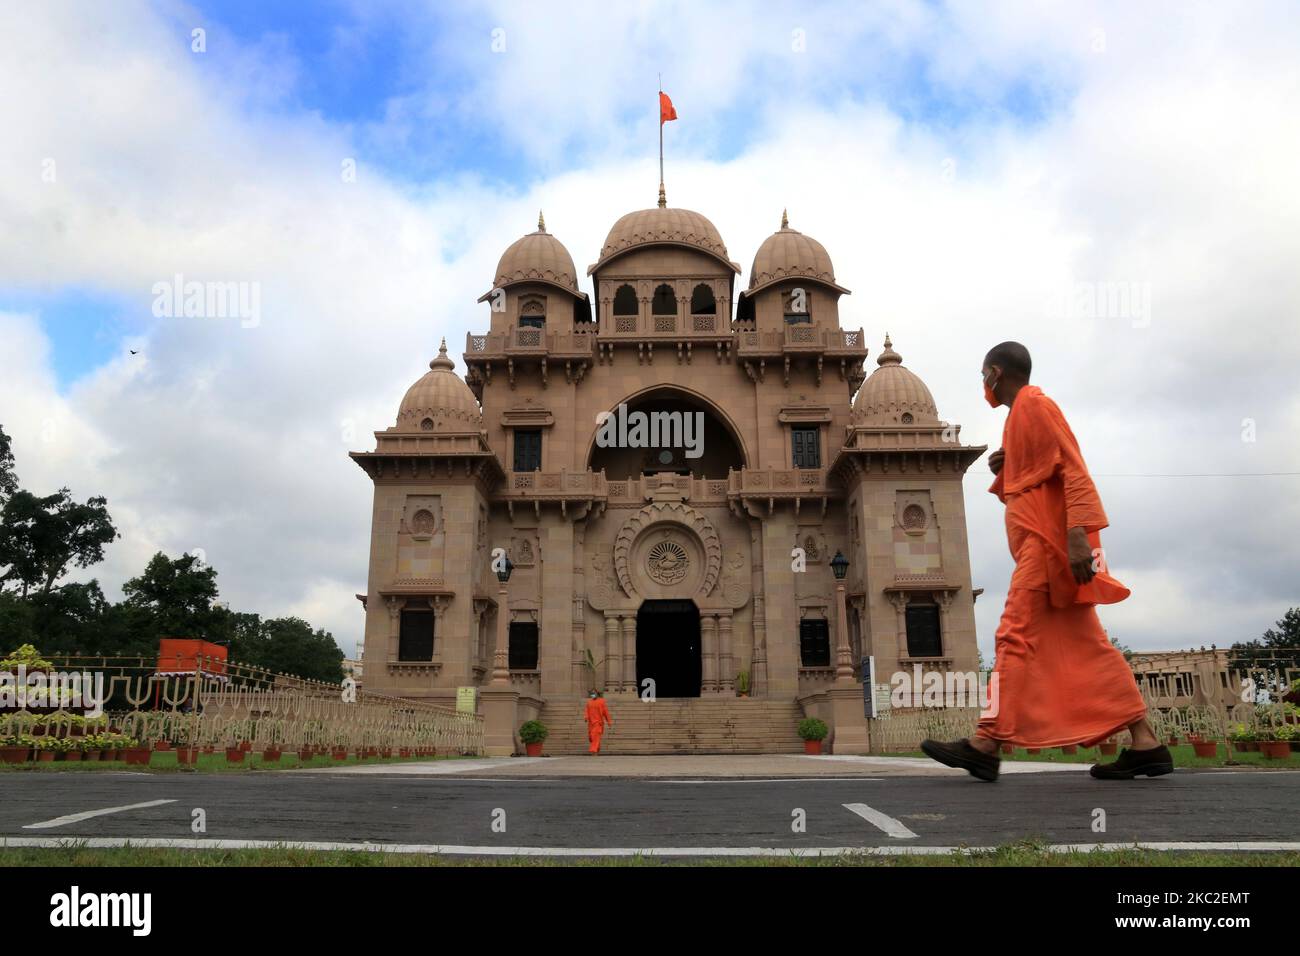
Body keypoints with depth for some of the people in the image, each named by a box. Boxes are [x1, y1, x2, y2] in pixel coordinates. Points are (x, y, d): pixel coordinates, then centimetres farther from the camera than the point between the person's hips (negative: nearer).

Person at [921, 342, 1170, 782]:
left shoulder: (1034, 404, -6)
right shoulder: (1024, 413, 23)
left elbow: (1073, 468, -17)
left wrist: (1077, 534, -26)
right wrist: (1003, 473, 8)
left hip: (1049, 540, -10)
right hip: (1043, 542, 10)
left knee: (1016, 636, -12)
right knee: (1085, 645, 6)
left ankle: (986, 745, -12)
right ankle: (1145, 744, 6)